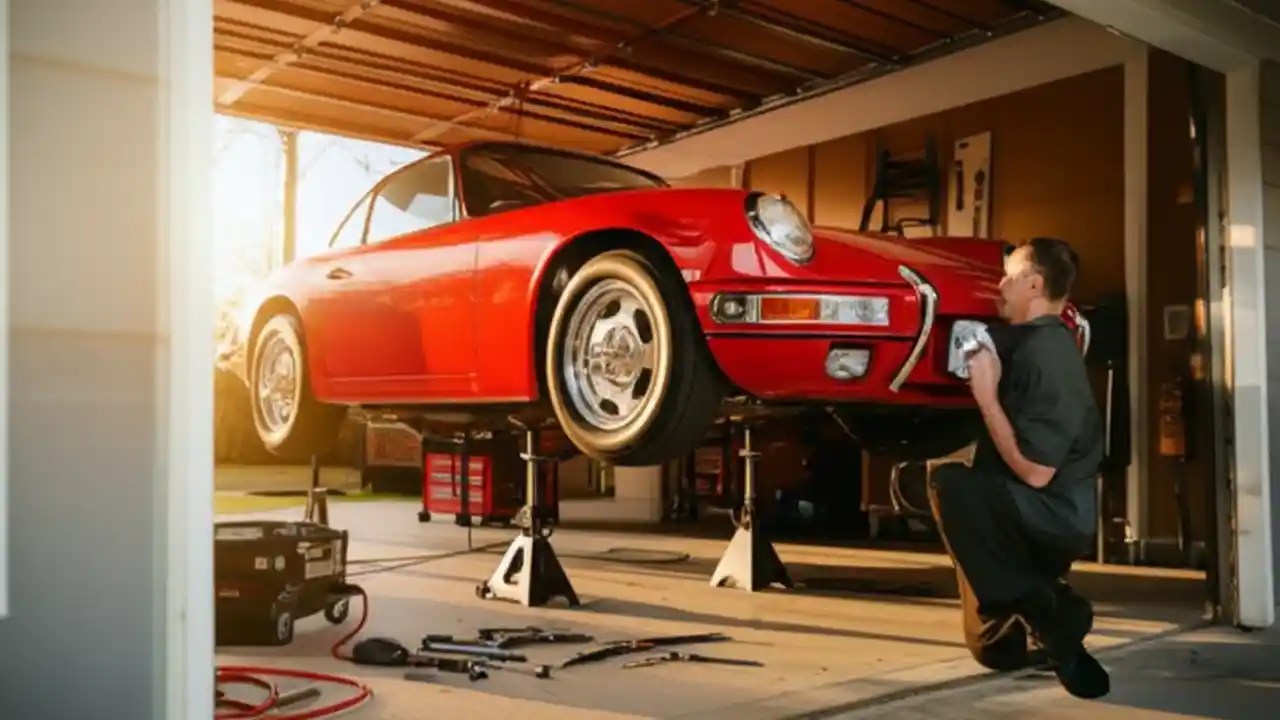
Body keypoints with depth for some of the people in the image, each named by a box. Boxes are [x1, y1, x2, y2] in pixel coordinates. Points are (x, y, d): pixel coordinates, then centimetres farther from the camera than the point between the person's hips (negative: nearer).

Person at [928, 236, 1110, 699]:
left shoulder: (1044, 351, -23)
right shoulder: (1031, 339, 6)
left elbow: (1034, 470, -28)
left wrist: (986, 395, -23)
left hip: (1055, 515, -9)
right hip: (1039, 515, 9)